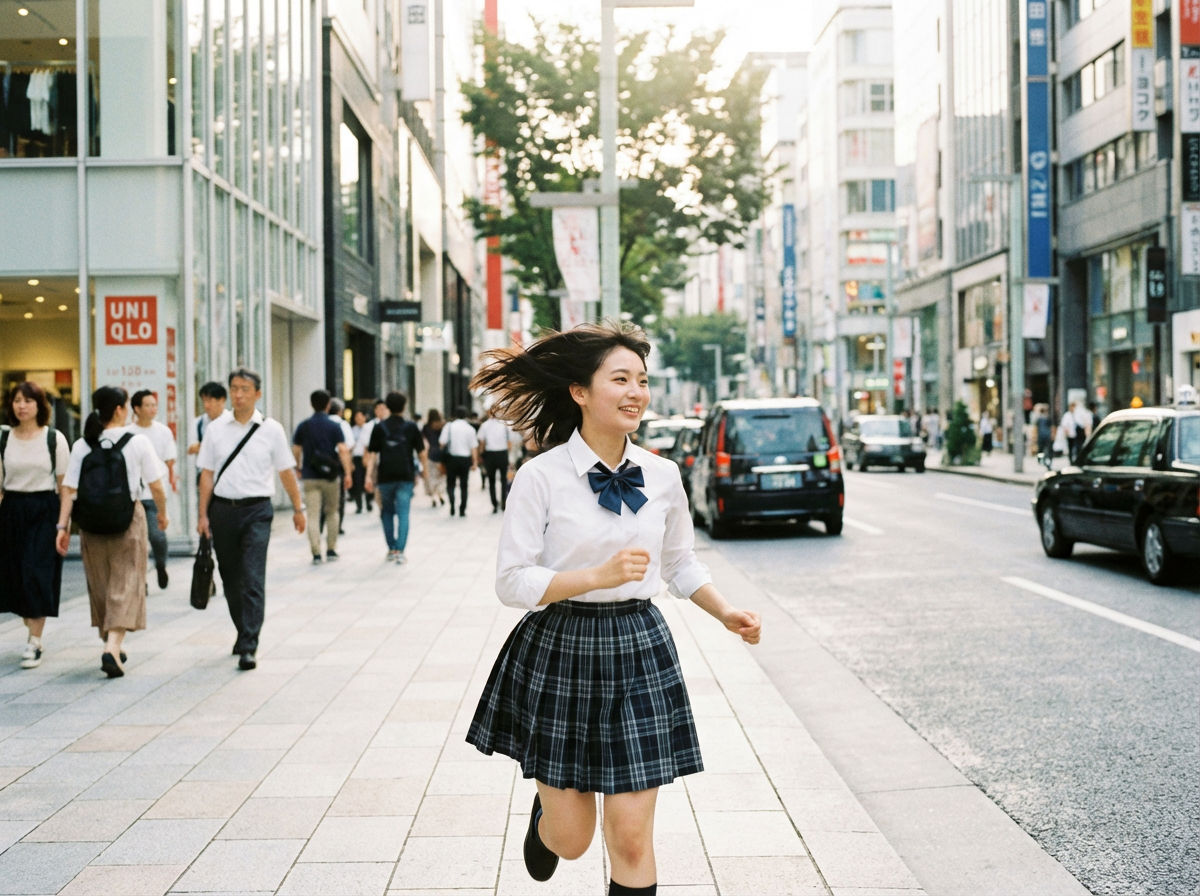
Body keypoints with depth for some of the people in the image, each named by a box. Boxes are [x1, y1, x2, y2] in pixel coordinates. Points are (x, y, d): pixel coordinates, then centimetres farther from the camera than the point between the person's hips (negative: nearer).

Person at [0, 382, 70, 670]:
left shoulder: (55, 439, -2)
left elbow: (64, 484, -1)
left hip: (45, 510, -3)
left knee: (37, 574, -11)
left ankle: (34, 643, -7)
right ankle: (33, 631, 24)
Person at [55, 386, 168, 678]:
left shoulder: (81, 446, 1)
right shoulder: (137, 442, -7)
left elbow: (68, 489, -5)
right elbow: (156, 486, -6)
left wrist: (63, 526, -4)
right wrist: (162, 514, 10)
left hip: (90, 523, 3)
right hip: (127, 521, -3)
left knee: (99, 586, 17)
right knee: (125, 585, 0)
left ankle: (112, 646, 29)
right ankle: (112, 647, -17)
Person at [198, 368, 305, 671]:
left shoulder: (271, 429, 0)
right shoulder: (216, 429, 5)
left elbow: (286, 472, 7)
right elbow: (207, 474, 7)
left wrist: (298, 508, 10)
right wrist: (203, 515, 3)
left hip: (256, 511, -3)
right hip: (223, 509, 3)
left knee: (253, 580, -11)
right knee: (230, 579, 13)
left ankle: (248, 647, -12)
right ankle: (244, 633, 31)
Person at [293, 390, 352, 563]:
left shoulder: (303, 426, 2)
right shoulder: (334, 425, -4)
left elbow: (296, 450, 6)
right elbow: (343, 450, -11)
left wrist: (299, 468, 21)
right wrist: (347, 473, -10)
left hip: (310, 476, 1)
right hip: (331, 475, -1)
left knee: (313, 515, 1)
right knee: (332, 513, 15)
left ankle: (316, 553, -6)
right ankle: (331, 550, 15)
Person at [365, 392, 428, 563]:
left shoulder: (379, 427, 1)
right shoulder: (411, 427, 0)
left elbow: (372, 453, -3)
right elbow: (421, 452, 3)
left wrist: (369, 475, -4)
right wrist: (425, 466, 21)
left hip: (385, 476, 1)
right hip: (405, 476, -1)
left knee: (387, 512, 16)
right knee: (403, 514, -2)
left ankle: (391, 549, 18)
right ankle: (400, 550, -11)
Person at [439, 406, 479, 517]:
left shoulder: (449, 426, -3)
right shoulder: (470, 429, -1)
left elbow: (442, 443, -7)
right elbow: (474, 447, -4)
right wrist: (475, 462, 1)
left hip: (452, 458, -1)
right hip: (465, 458, 1)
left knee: (450, 484, 9)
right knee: (464, 485, 10)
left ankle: (452, 505, -11)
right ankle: (462, 510, 9)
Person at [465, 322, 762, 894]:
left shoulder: (662, 476, 2)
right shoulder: (541, 477, -10)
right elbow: (512, 582, -12)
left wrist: (726, 614, 1)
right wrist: (599, 576, -23)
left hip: (639, 652, 3)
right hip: (560, 652, -2)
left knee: (631, 841, 0)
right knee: (571, 837, 8)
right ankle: (546, 814, 46)